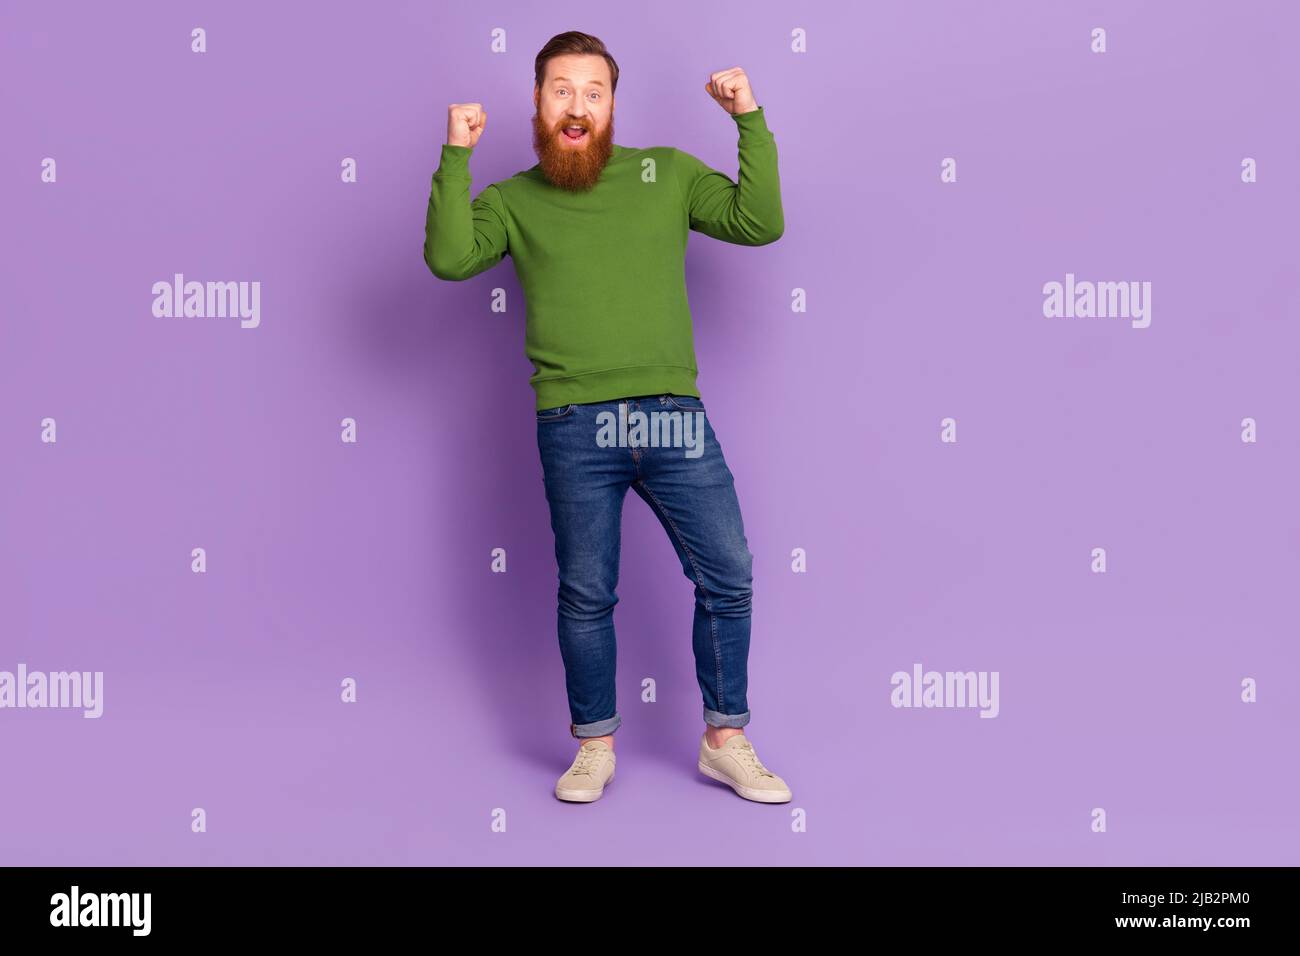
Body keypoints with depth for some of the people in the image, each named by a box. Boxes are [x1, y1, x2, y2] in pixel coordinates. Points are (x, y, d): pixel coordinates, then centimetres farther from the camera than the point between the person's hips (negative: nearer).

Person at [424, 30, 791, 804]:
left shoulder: (668, 174, 12)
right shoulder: (514, 201, 11)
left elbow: (760, 223, 3)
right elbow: (449, 258, -6)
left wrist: (751, 122, -3)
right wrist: (456, 156, -7)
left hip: (674, 418, 1)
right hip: (575, 427, -1)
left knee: (728, 576, 1)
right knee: (586, 594, 6)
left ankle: (726, 741, 18)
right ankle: (596, 747, 23)